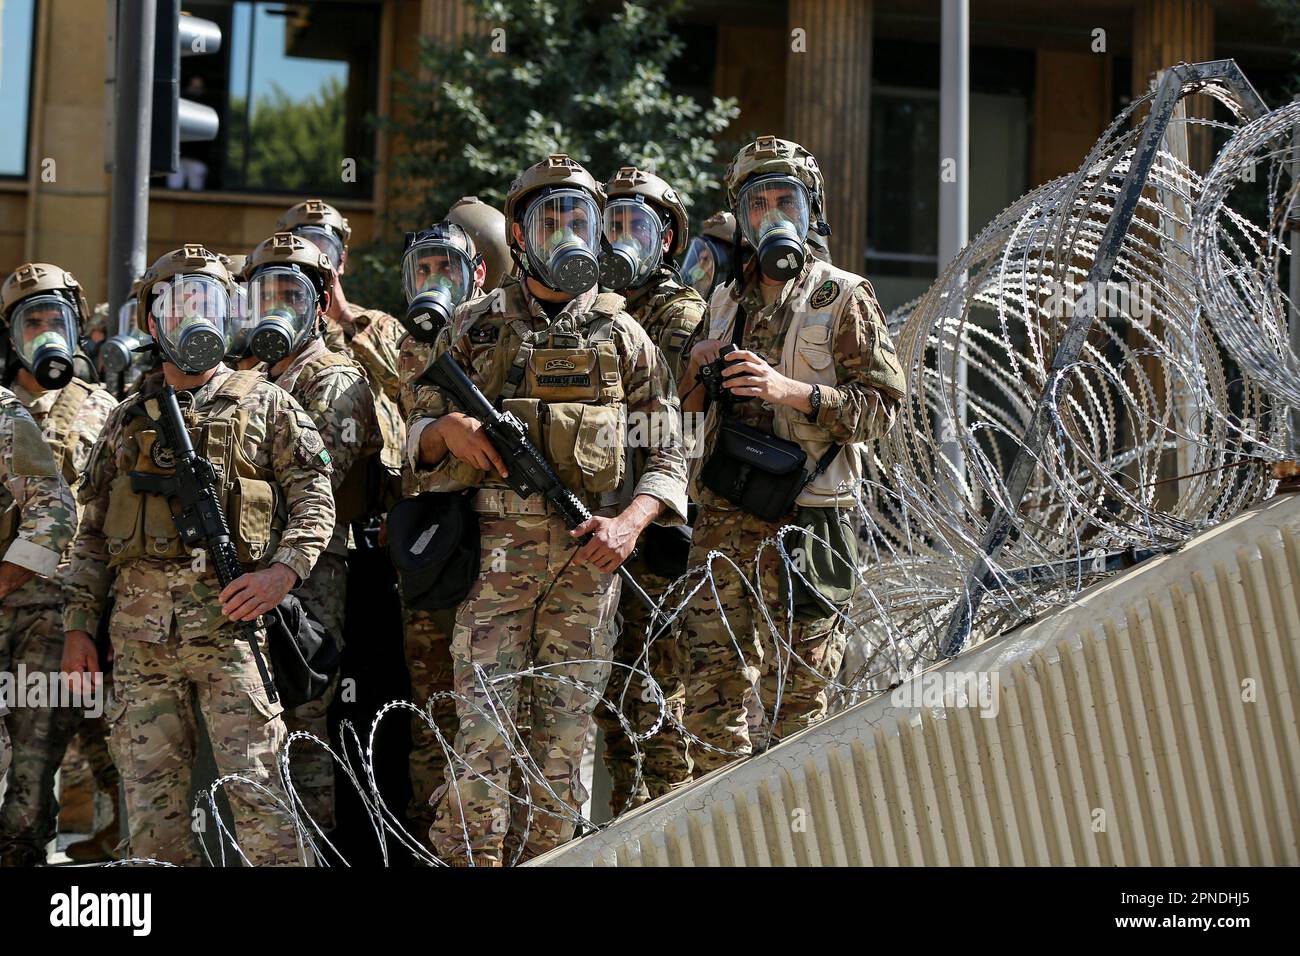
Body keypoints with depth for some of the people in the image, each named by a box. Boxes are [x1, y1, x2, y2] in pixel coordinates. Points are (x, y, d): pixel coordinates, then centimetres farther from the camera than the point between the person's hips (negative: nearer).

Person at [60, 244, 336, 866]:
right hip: (139, 627, 4)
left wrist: (284, 569, -14)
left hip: (228, 618, -3)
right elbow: (93, 531, 20)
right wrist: (78, 622, 11)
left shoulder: (264, 405, 11)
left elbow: (314, 496, 3)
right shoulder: (127, 420, 20)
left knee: (252, 781, -11)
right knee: (150, 790, 2)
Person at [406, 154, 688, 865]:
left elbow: (668, 455, 9)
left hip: (589, 555, 1)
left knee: (564, 733, 4)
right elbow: (418, 433, 16)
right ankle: (470, 859, -3)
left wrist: (631, 522, -8)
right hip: (495, 548, -1)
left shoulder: (622, 335, 11)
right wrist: (448, 427, -8)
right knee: (484, 727, -8)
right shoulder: (473, 327, 11)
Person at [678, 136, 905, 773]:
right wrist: (698, 367, 2)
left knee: (795, 696, -1)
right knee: (712, 693, 7)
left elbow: (881, 404, -7)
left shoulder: (843, 298, 0)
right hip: (721, 520, 5)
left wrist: (791, 390, -18)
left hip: (801, 521, -5)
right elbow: (689, 406, 25)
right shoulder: (725, 301, 16)